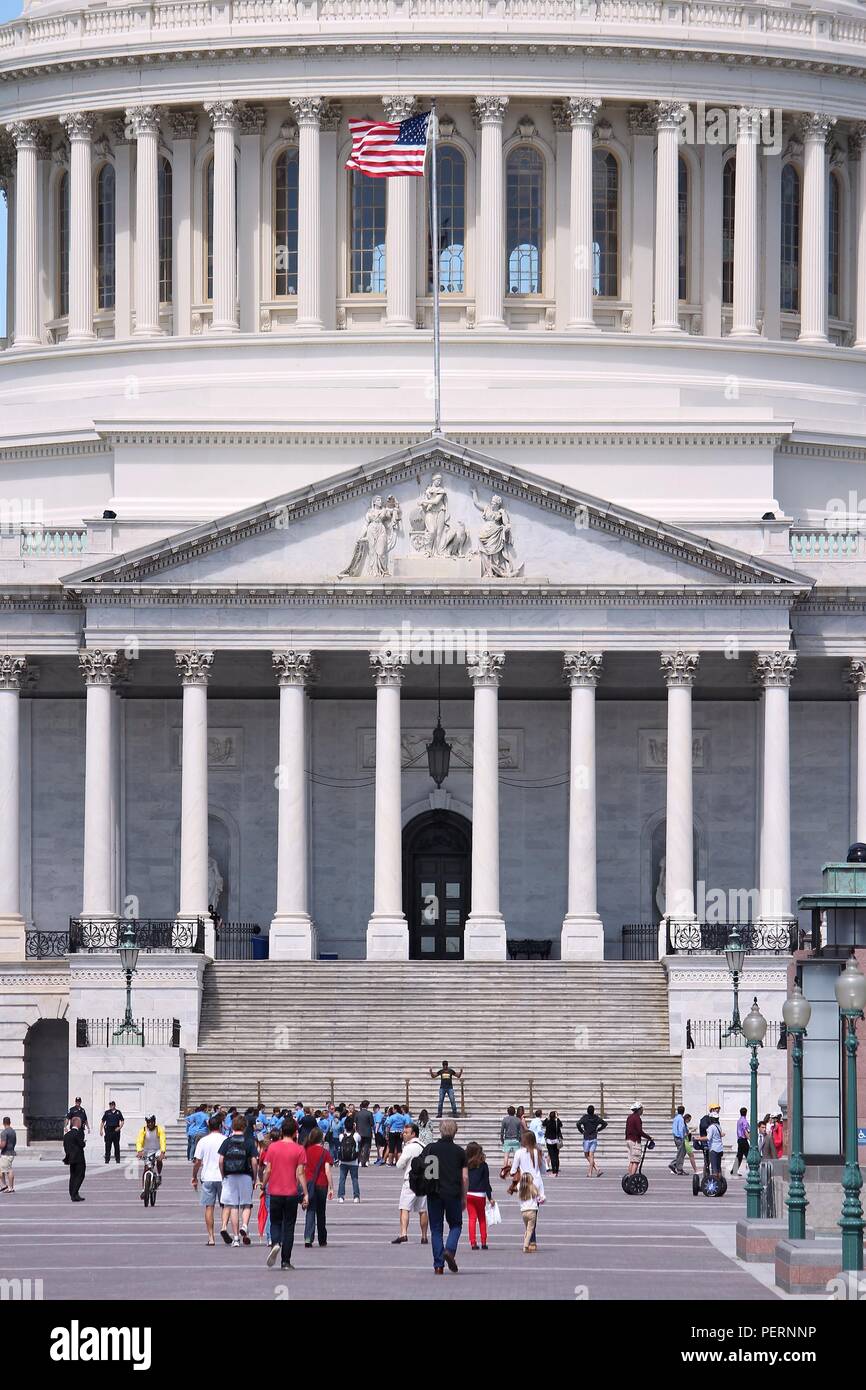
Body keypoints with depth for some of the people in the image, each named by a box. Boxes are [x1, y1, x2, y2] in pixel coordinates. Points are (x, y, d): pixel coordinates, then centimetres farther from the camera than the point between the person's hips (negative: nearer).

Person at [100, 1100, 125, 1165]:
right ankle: (107, 1159, 3)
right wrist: (101, 1130, 0)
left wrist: (120, 1127, -7)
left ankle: (117, 1159, 12)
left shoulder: (118, 1112, 7)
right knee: (108, 1146, -2)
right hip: (108, 1130, -1)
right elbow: (102, 1122, 8)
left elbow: (122, 1121, 10)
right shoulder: (107, 1112, 6)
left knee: (117, 1146, 5)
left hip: (116, 1130, 1)